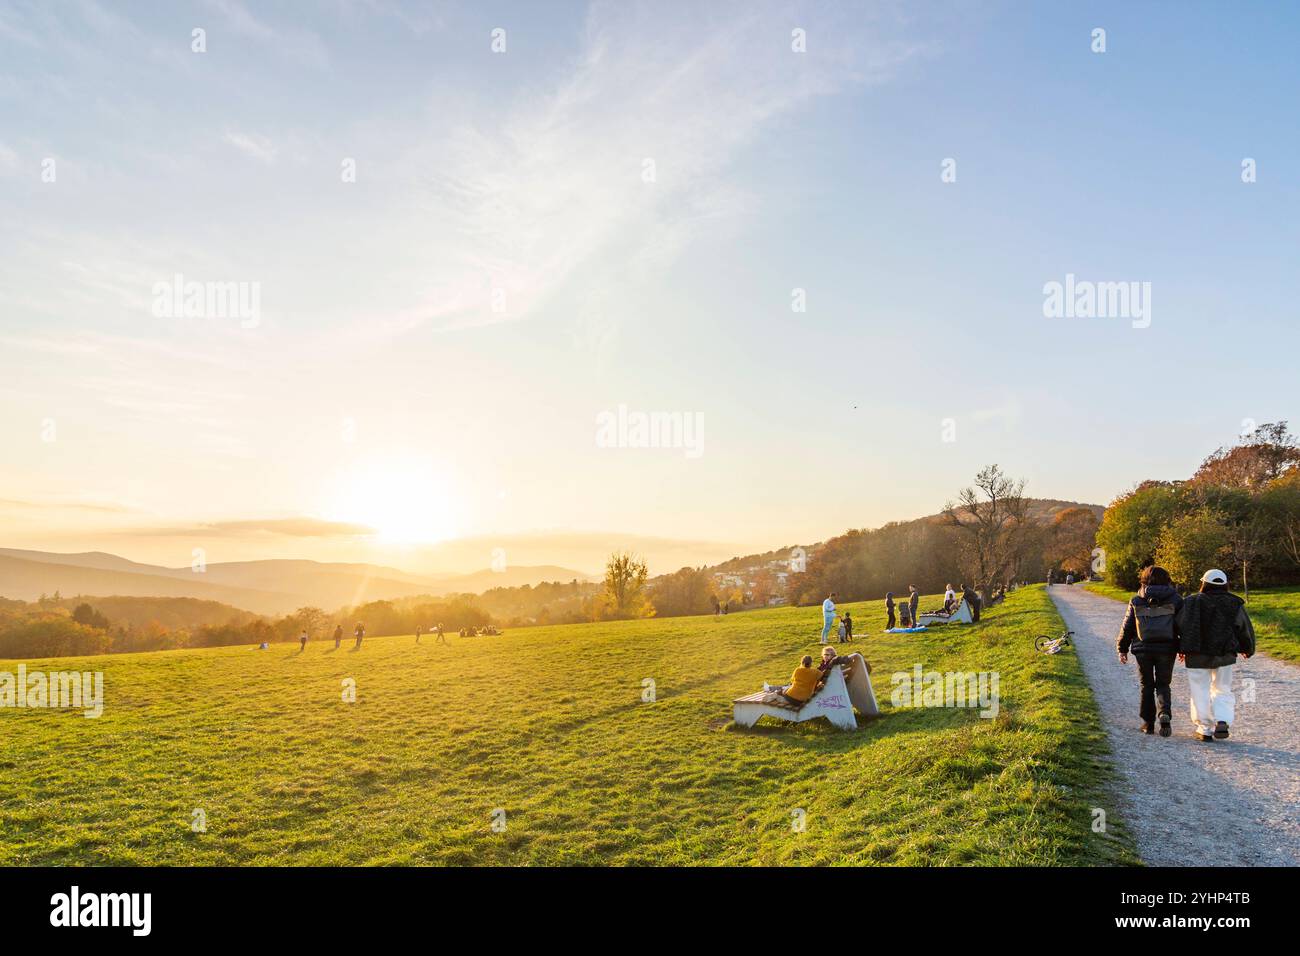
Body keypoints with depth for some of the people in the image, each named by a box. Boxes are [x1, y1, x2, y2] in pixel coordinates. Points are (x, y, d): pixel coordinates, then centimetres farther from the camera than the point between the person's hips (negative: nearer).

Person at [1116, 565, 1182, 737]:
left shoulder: (1136, 601, 1)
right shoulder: (1175, 599, 0)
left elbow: (1127, 627, 3)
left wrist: (1122, 649, 12)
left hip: (1143, 650, 0)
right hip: (1166, 650, 0)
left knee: (1146, 686, 12)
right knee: (1162, 685, 10)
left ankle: (1148, 723, 13)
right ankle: (1164, 714, -14)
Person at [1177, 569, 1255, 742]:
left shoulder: (1192, 602, -4)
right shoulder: (1235, 604, 2)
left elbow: (1181, 626, -5)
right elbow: (1246, 629, 8)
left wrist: (1181, 649, 9)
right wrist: (1248, 649, 26)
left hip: (1197, 656, -2)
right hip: (1225, 656, 2)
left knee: (1201, 692, 6)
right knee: (1222, 690, 15)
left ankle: (1205, 729, 7)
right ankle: (1222, 722, -4)